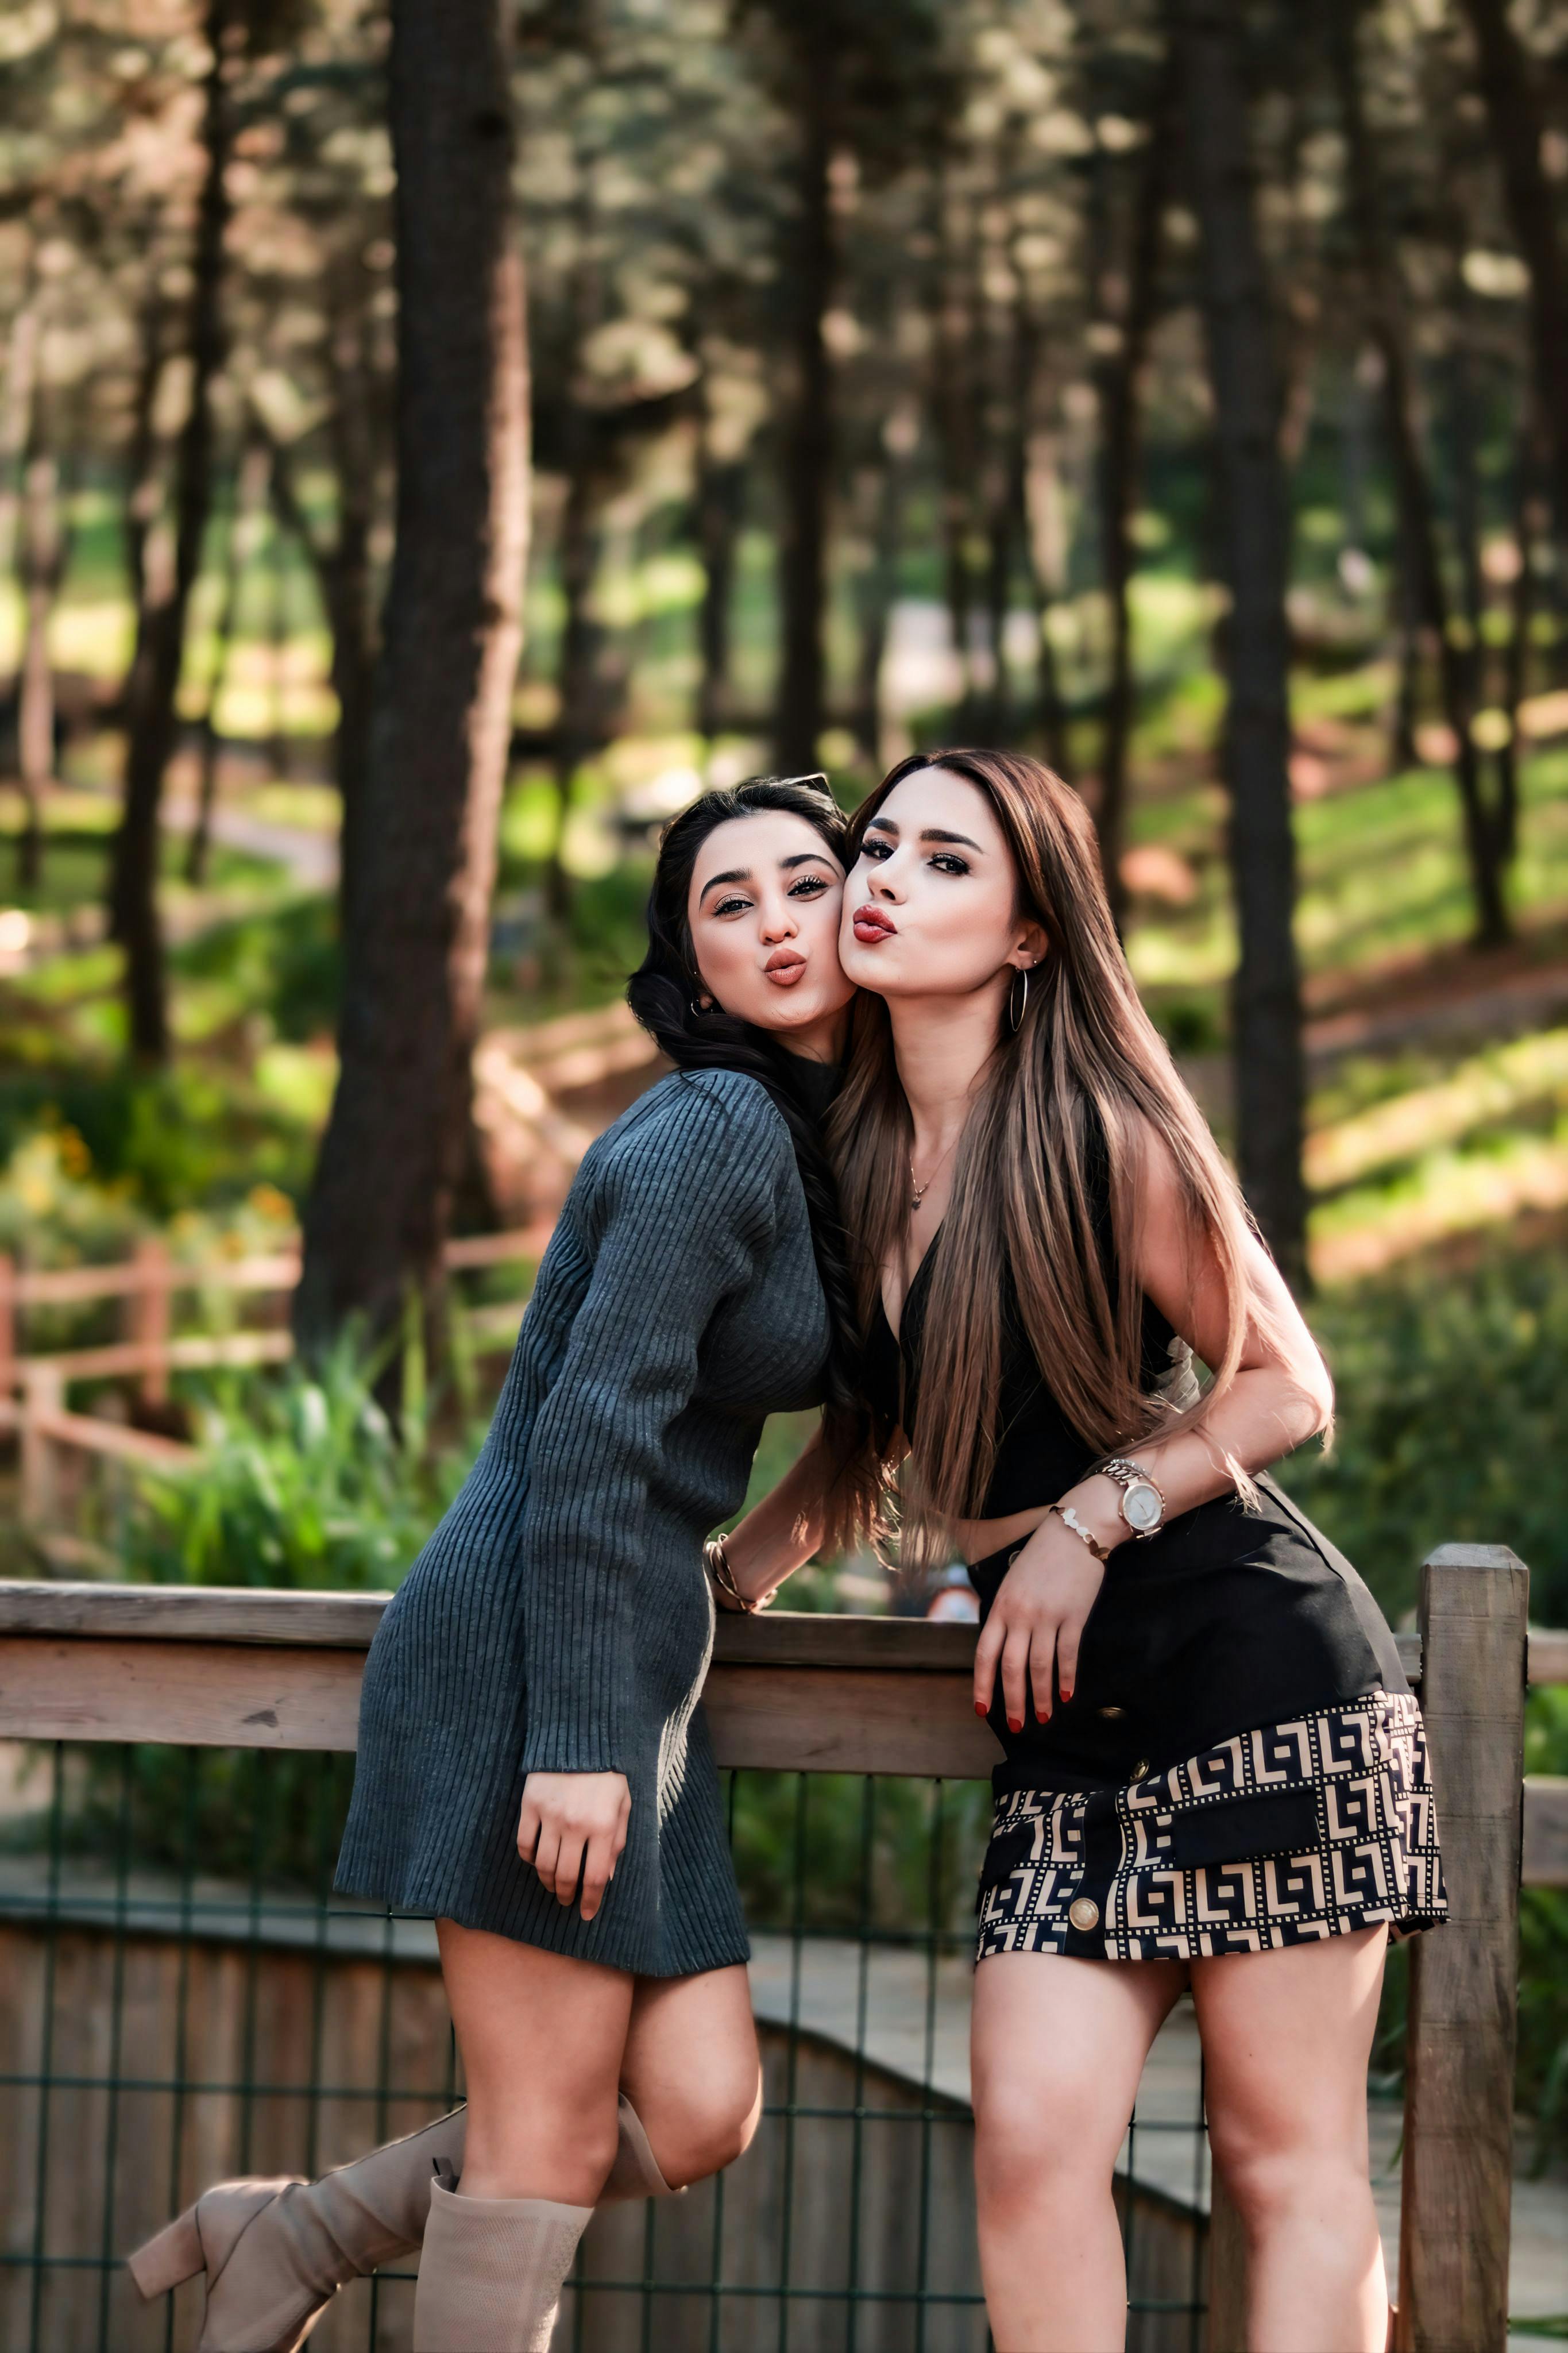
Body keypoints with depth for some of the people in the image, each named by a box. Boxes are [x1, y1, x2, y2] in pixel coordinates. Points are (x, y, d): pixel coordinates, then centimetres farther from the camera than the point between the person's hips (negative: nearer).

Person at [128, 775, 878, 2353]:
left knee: (698, 2114, 3)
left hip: (624, 1667, 9)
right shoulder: (708, 1138, -13)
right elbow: (588, 1435, -20)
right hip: (527, 1647, -9)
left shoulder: (795, 1145, 16)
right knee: (552, 2141, -7)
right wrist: (574, 1742, -23)